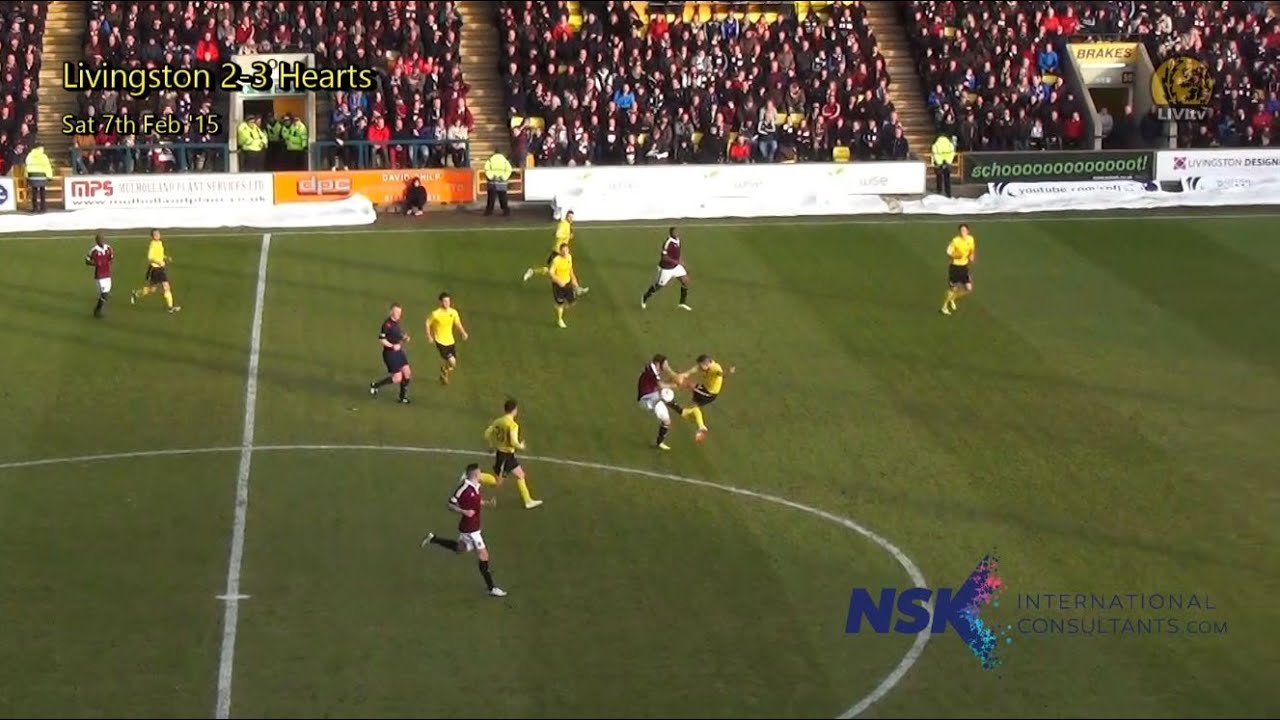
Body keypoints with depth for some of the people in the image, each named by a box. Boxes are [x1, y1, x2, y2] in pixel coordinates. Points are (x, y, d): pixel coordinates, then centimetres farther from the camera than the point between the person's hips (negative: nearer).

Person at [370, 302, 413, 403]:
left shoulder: (397, 322, 7)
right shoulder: (387, 324, -19)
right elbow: (381, 340, -19)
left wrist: (404, 338, 5)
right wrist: (392, 346, -27)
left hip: (399, 351, 8)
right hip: (390, 353, -8)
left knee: (407, 373, 2)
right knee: (397, 378, -6)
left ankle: (403, 396, 18)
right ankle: (375, 385, 12)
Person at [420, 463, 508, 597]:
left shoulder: (476, 487, 3)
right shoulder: (464, 488, -23)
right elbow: (451, 506, -17)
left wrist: (487, 503, 3)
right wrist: (464, 512, -31)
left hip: (474, 526, 9)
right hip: (469, 528, -9)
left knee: (460, 548, 28)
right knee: (483, 555, -7)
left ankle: (433, 538, 38)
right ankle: (491, 589, -1)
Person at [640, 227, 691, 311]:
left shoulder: (677, 240, -1)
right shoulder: (668, 242, -28)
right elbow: (664, 257, -29)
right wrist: (677, 262, -33)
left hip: (676, 266, 7)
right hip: (666, 268, -7)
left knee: (685, 280, -5)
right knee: (658, 286, 8)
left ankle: (683, 302, 6)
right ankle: (645, 298, 34)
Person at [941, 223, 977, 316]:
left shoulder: (971, 239, -3)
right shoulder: (955, 241, -18)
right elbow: (948, 253, -13)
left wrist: (971, 256, -2)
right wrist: (955, 256, -32)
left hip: (964, 267, 5)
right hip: (955, 267, -5)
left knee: (969, 288, 0)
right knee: (953, 289, -1)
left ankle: (952, 299, 24)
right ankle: (944, 307, 18)